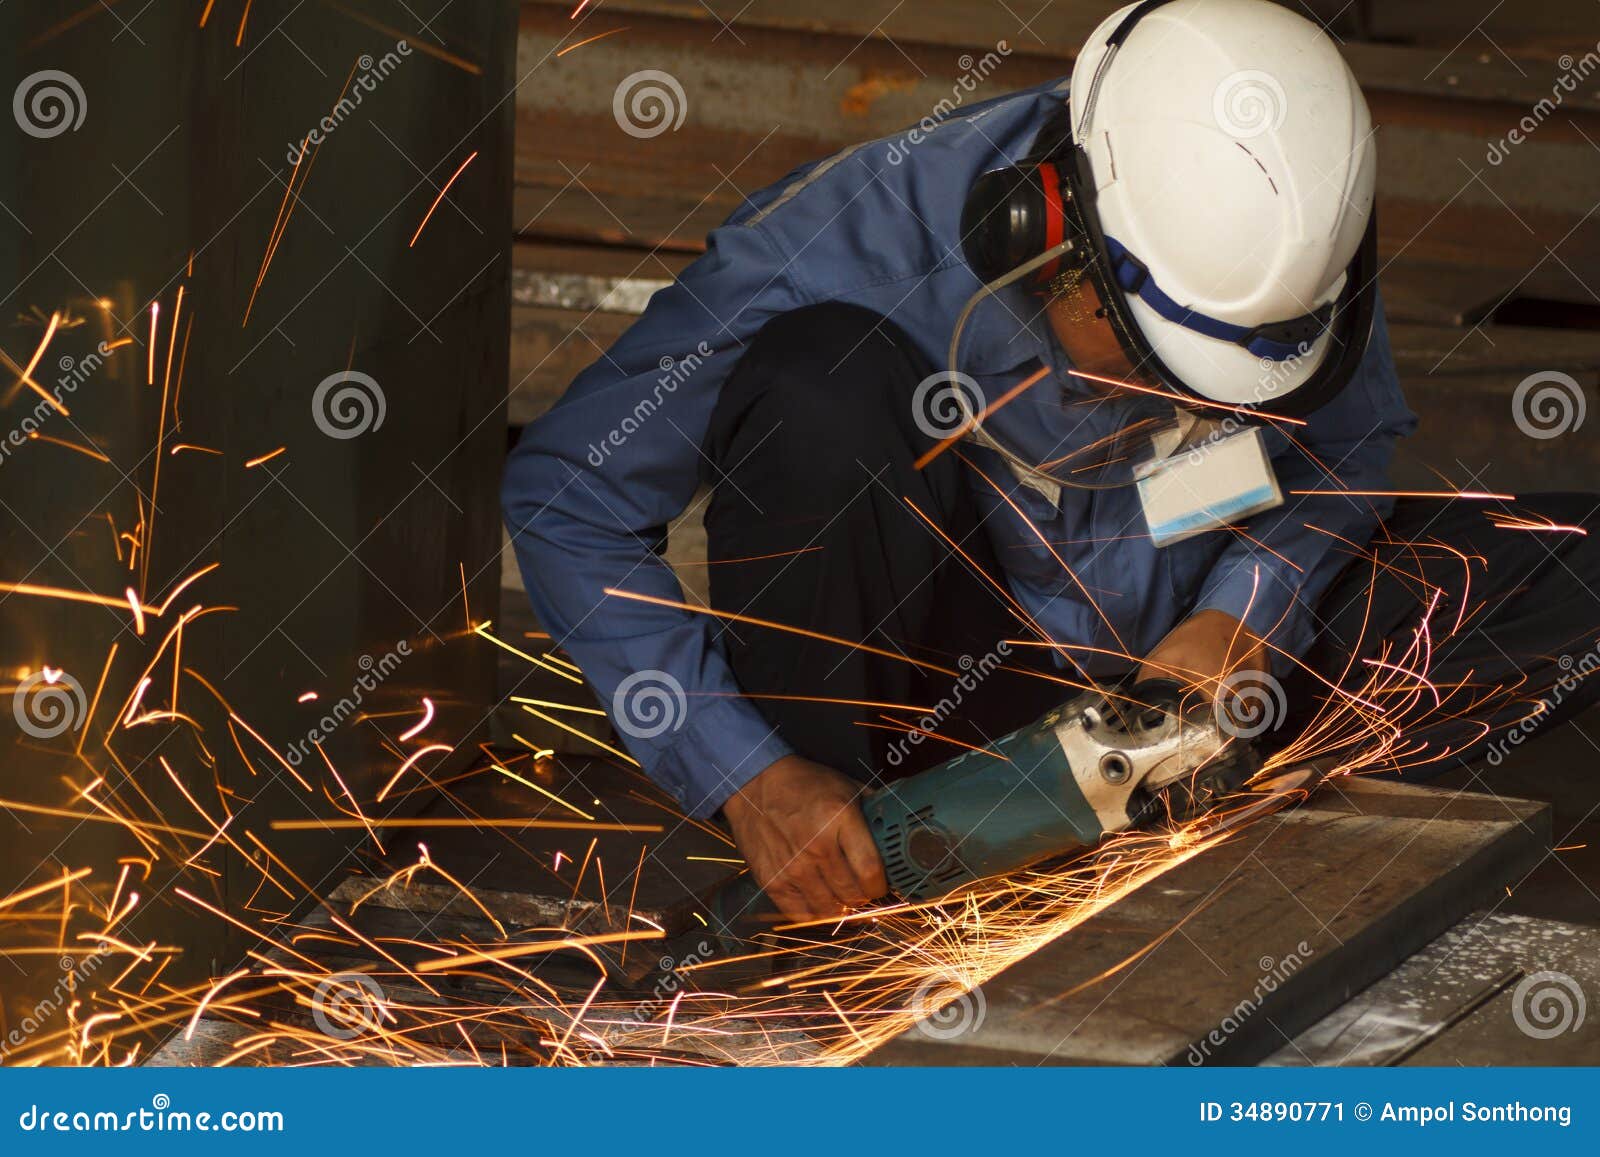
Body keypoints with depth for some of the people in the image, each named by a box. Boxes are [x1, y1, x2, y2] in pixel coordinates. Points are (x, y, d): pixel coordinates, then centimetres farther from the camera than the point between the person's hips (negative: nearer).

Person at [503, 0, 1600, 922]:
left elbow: (1347, 447, 2)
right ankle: (797, 897, -20)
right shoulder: (846, 251, -27)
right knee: (822, 383, -35)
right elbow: (562, 495, -20)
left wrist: (1245, 610, -19)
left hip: (1176, 645, 3)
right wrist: (749, 774, -27)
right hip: (939, 681, -2)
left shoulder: (1265, 251, -17)